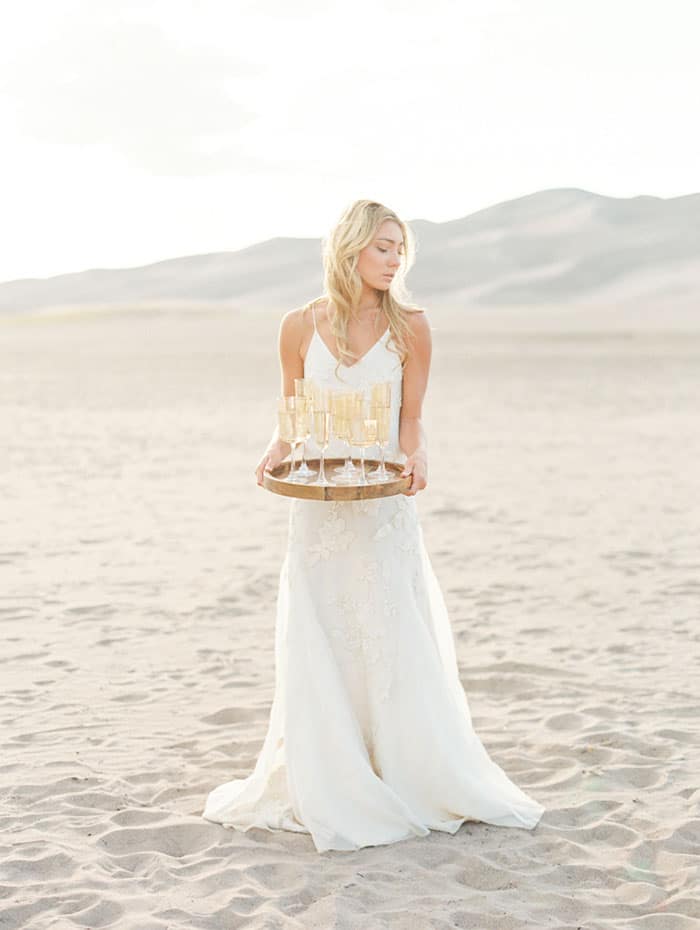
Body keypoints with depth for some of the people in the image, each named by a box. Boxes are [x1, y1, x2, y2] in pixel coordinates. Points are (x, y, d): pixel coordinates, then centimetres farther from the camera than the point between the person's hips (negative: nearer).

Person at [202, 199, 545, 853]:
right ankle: (326, 791, 19)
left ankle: (420, 776, 17)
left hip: (383, 509, -1)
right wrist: (273, 455, -12)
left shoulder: (408, 326, -4)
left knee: (395, 644, 2)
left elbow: (410, 419, 2)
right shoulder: (300, 327, -2)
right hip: (316, 509, 1)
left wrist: (413, 459, -17)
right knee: (316, 648, 5)